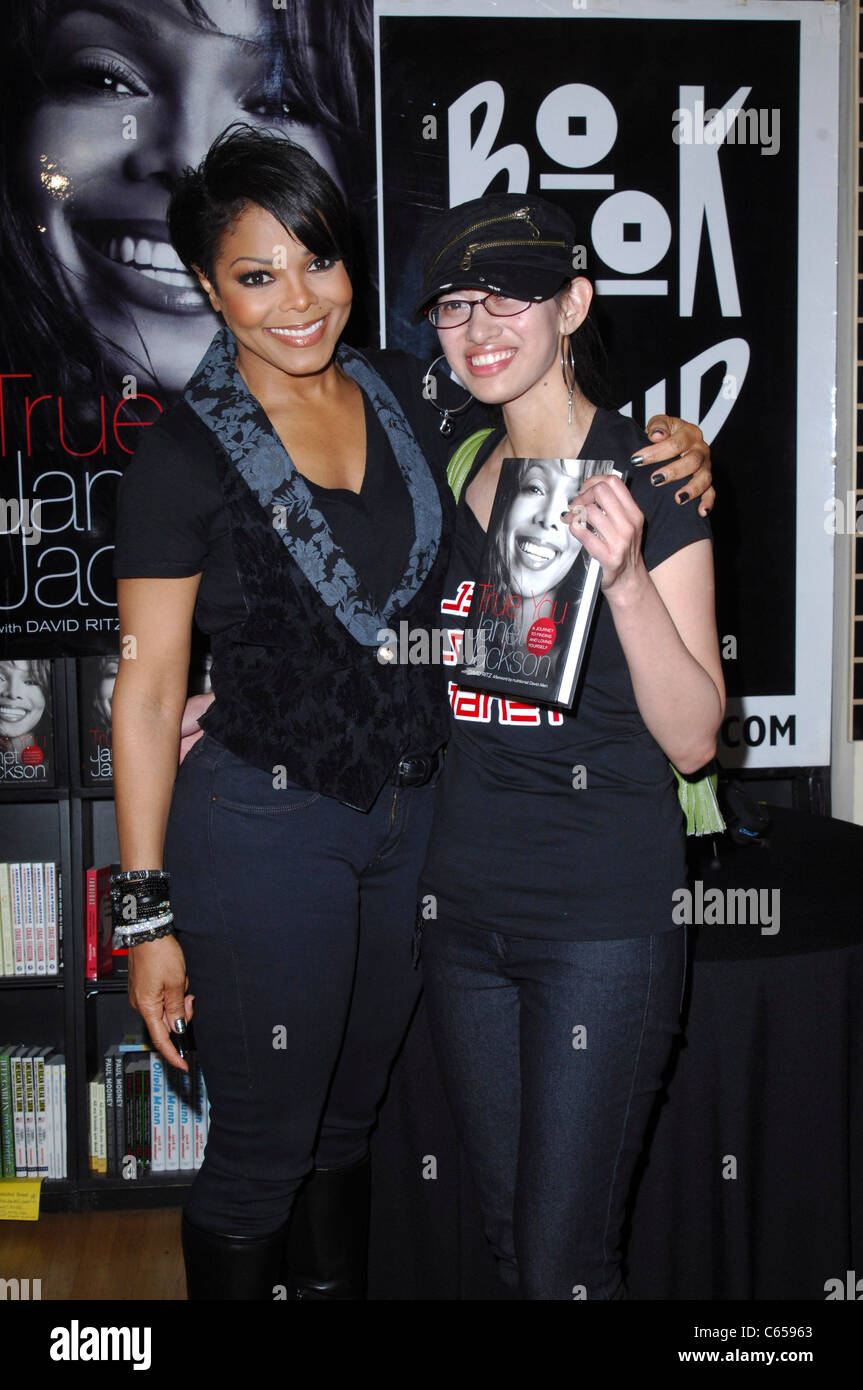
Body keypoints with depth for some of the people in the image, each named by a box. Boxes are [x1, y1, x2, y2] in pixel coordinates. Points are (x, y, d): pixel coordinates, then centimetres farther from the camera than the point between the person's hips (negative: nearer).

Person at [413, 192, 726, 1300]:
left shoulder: (648, 478, -9)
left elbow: (692, 739, -12)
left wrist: (626, 577, -26)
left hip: (606, 917, -5)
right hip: (463, 905, 5)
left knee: (563, 1260, 2)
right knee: (506, 1235, 17)